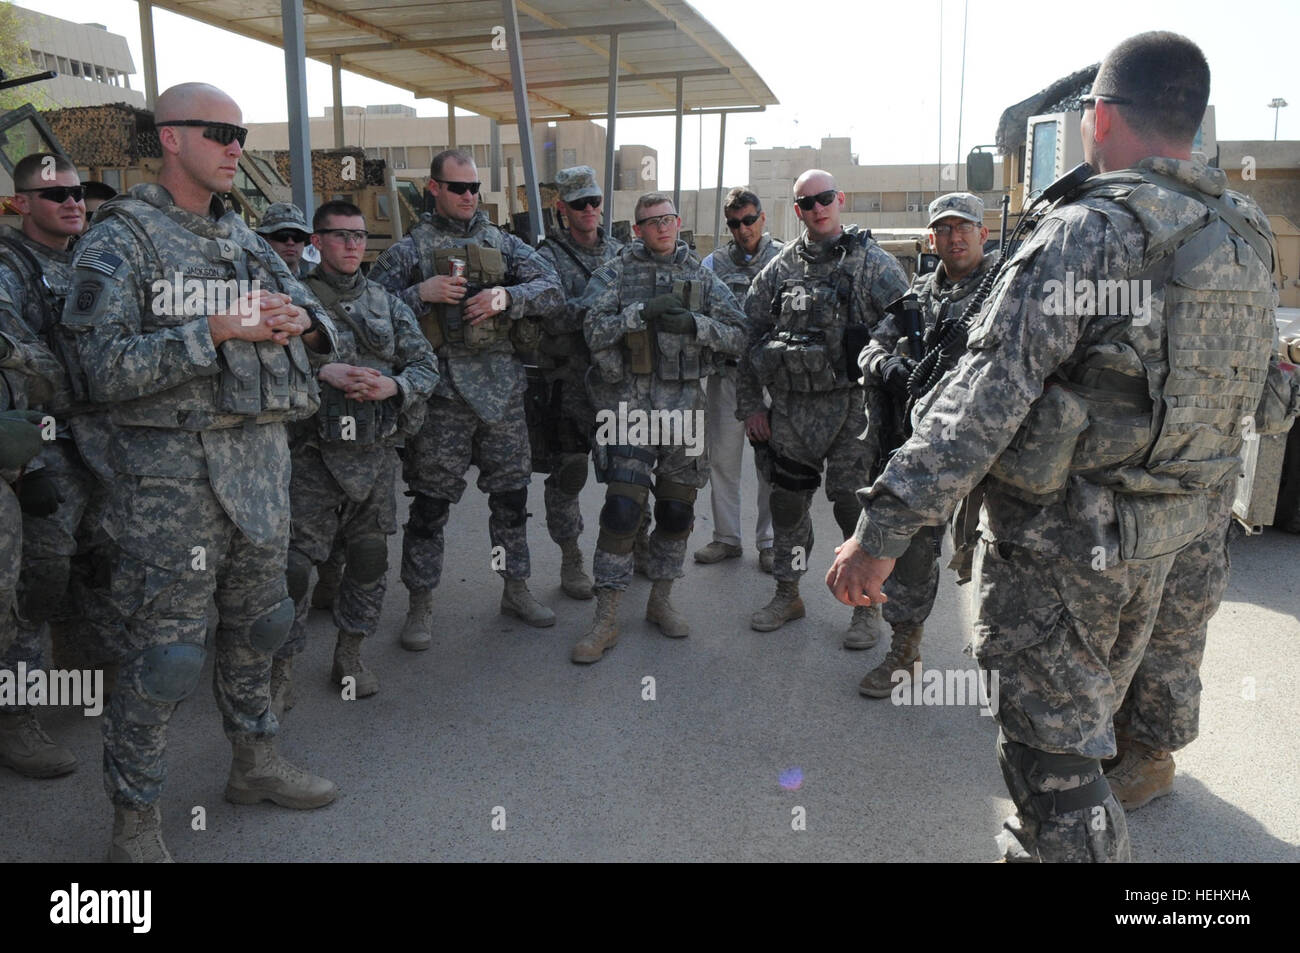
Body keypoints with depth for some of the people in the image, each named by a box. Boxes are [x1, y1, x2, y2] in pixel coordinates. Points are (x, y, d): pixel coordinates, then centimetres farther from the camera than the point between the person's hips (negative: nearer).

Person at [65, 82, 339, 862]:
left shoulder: (247, 240, 15)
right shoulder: (120, 240, -4)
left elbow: (322, 326, 15)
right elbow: (109, 368, -14)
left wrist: (300, 321, -8)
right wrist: (218, 331, -22)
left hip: (263, 458, 7)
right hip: (173, 467, -6)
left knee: (258, 620, 17)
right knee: (166, 648, -1)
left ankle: (256, 761, 35)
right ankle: (136, 818, 16)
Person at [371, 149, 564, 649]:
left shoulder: (502, 243, 11)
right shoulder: (408, 250, 3)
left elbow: (553, 288, 3)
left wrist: (507, 296, -14)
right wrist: (420, 294, -16)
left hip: (503, 386, 4)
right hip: (443, 389, -3)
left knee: (512, 492, 11)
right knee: (431, 501, 2)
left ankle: (516, 589, 27)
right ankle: (420, 604, 16)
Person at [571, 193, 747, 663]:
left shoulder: (701, 276, 12)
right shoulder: (615, 272, 4)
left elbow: (737, 335, 6)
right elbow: (594, 330, -8)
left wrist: (694, 323, -11)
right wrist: (643, 311, -19)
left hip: (683, 404, 3)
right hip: (630, 402, -3)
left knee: (677, 509, 9)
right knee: (622, 509, -10)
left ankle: (661, 600, 28)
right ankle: (605, 620, 0)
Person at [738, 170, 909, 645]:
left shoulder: (874, 263, 0)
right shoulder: (779, 269, 9)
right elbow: (748, 335, 12)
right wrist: (749, 405, 8)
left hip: (852, 408, -3)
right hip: (790, 408, 4)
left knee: (854, 505, -1)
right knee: (787, 502, 10)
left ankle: (867, 604, 18)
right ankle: (787, 595, 28)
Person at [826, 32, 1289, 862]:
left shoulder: (1091, 230, -20)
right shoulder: (1249, 236, 6)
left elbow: (989, 393, -29)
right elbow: (1251, 395, 15)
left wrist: (885, 527, -30)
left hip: (1060, 540, -8)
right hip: (1165, 537, 9)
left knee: (1051, 750, 3)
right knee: (1087, 725, 25)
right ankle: (1044, 845, 46)